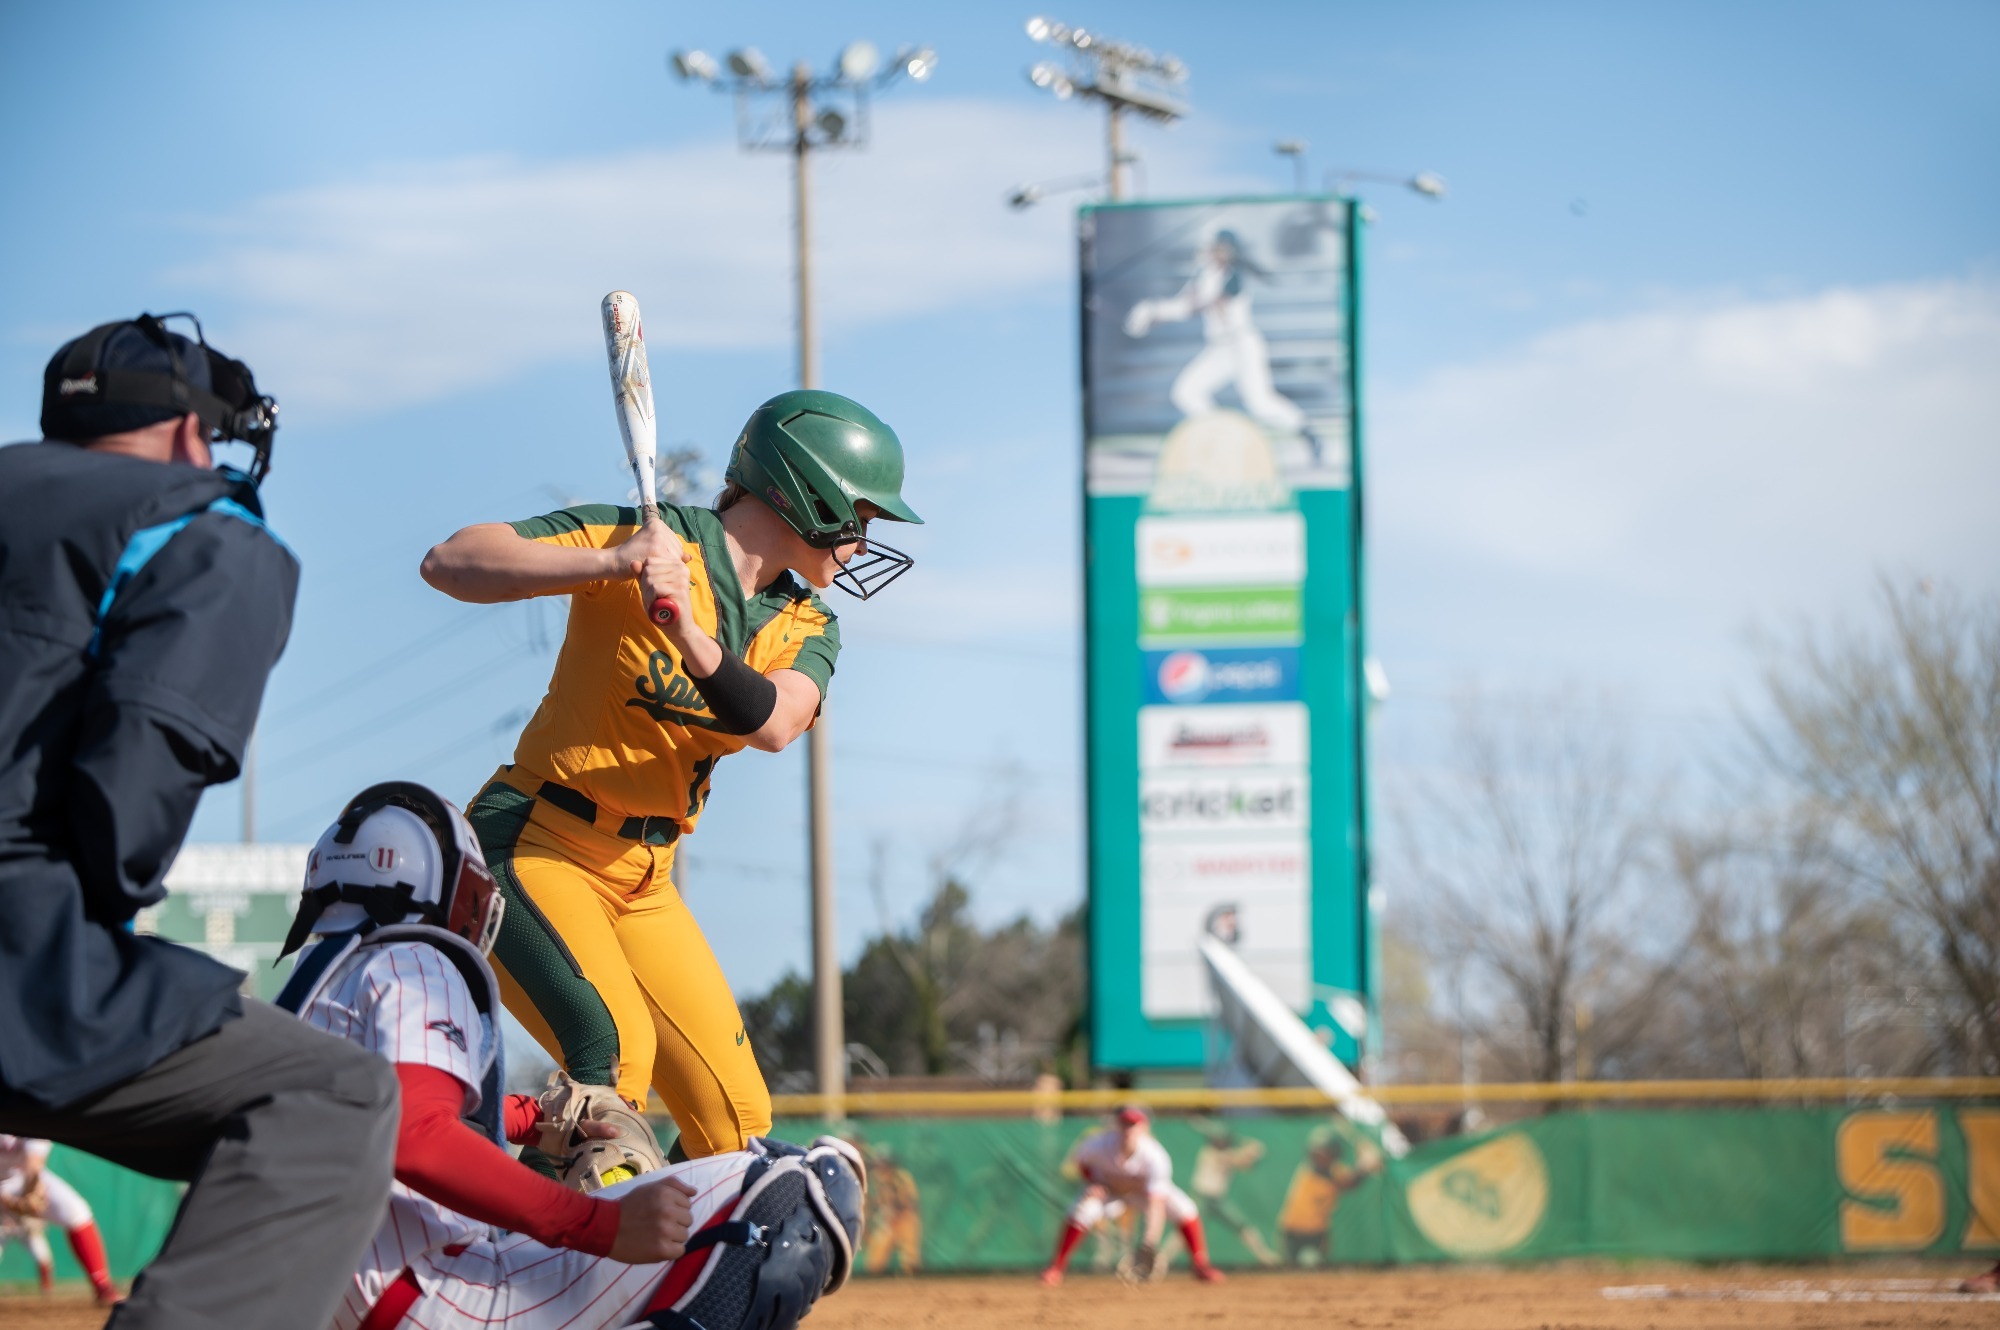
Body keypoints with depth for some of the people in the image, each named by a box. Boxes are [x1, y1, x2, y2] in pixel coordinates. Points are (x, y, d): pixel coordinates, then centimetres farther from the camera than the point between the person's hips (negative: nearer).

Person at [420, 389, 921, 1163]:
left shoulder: (806, 628, 7)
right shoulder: (652, 539, -11)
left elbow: (772, 723, -18)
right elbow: (449, 564, -21)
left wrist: (688, 635, -36)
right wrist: (612, 564, -33)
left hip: (644, 881, 7)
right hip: (534, 841, -7)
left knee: (737, 1121, 2)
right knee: (614, 1044, -29)